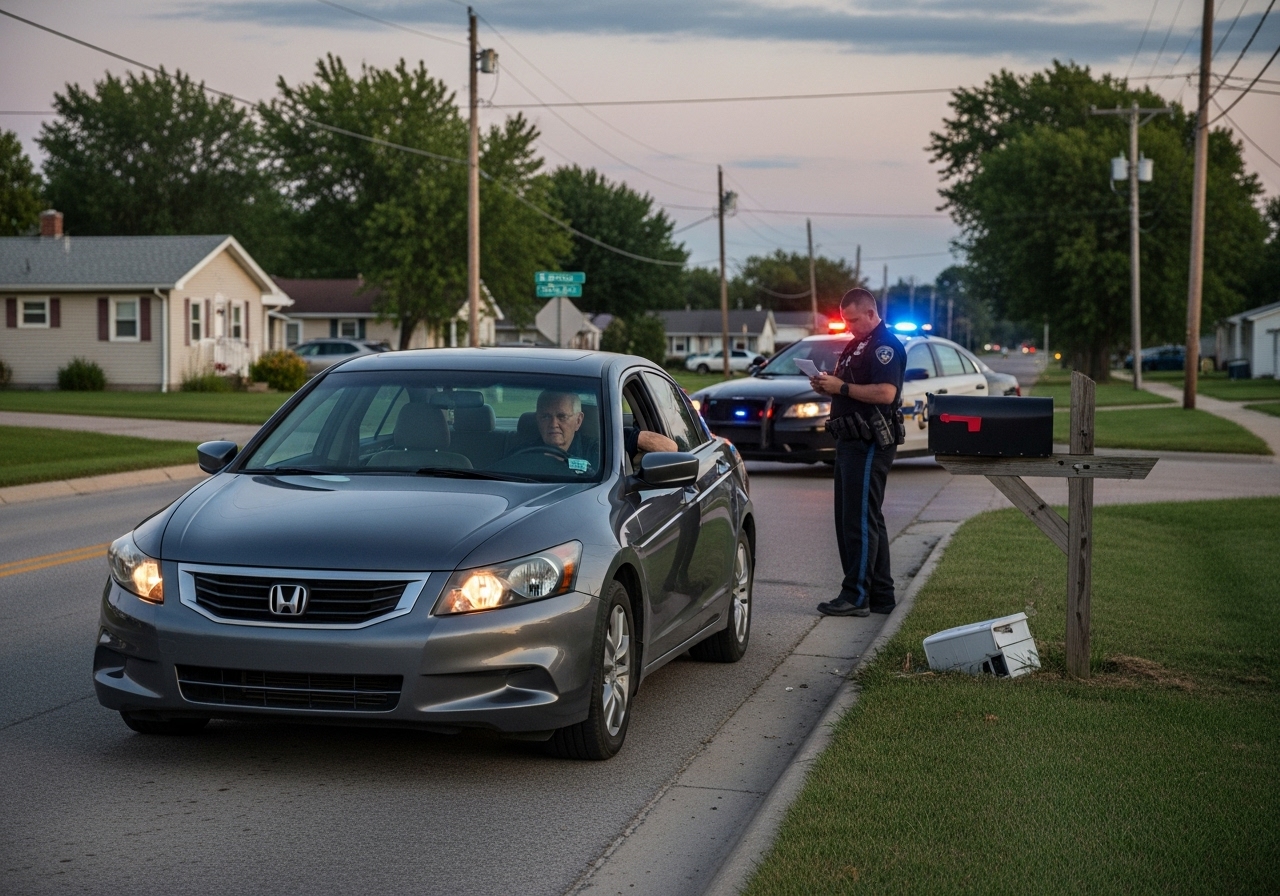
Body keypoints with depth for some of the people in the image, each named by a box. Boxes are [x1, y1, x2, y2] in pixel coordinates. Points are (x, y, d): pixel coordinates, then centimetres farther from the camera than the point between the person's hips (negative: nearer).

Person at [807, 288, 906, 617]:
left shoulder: (884, 345, -12)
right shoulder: (856, 344, 20)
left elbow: (885, 392, -24)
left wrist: (841, 387, -19)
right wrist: (826, 385, 7)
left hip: (870, 442, -11)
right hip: (850, 441, 11)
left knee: (860, 519, -9)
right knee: (859, 519, 13)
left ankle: (856, 596, -7)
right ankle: (880, 595, 19)